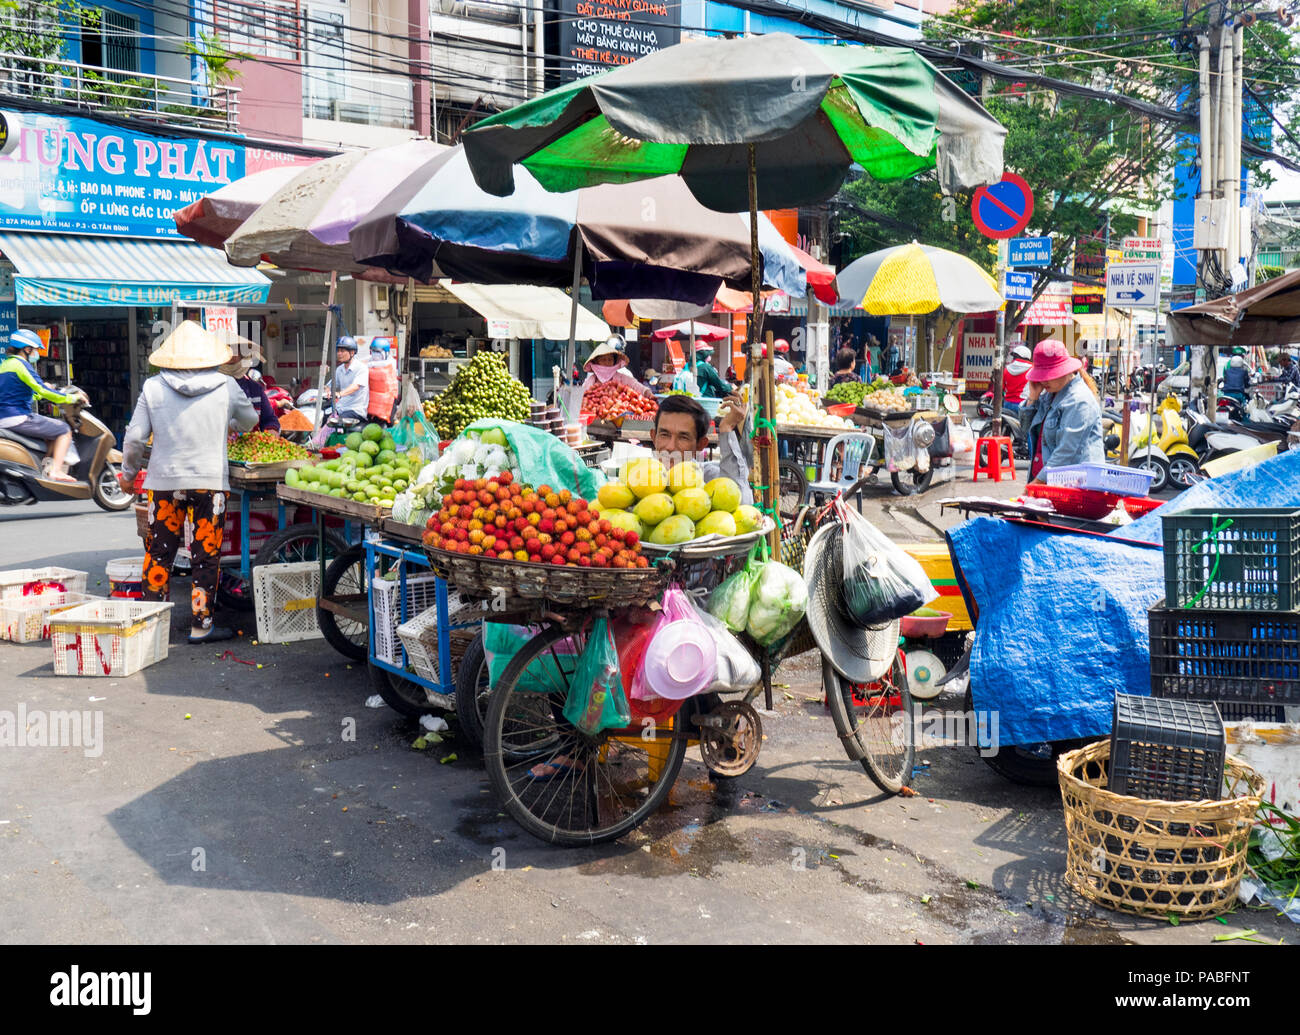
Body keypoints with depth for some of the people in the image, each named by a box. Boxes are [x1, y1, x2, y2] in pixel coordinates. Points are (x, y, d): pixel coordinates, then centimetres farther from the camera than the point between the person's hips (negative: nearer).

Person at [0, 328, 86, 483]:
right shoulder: (21, 364, -10)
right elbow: (42, 390, -16)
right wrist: (72, 398, -9)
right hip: (19, 418, -10)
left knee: (51, 431, 26)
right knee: (64, 430, -4)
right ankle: (55, 471, -17)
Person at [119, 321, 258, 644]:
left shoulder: (153, 388, 0)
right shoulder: (226, 387, 0)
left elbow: (134, 437, 0)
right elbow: (250, 421, 17)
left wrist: (128, 473, 16)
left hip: (164, 481, 1)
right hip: (210, 481, -1)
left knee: (159, 552, 12)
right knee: (207, 555, 6)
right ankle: (200, 624, 10)